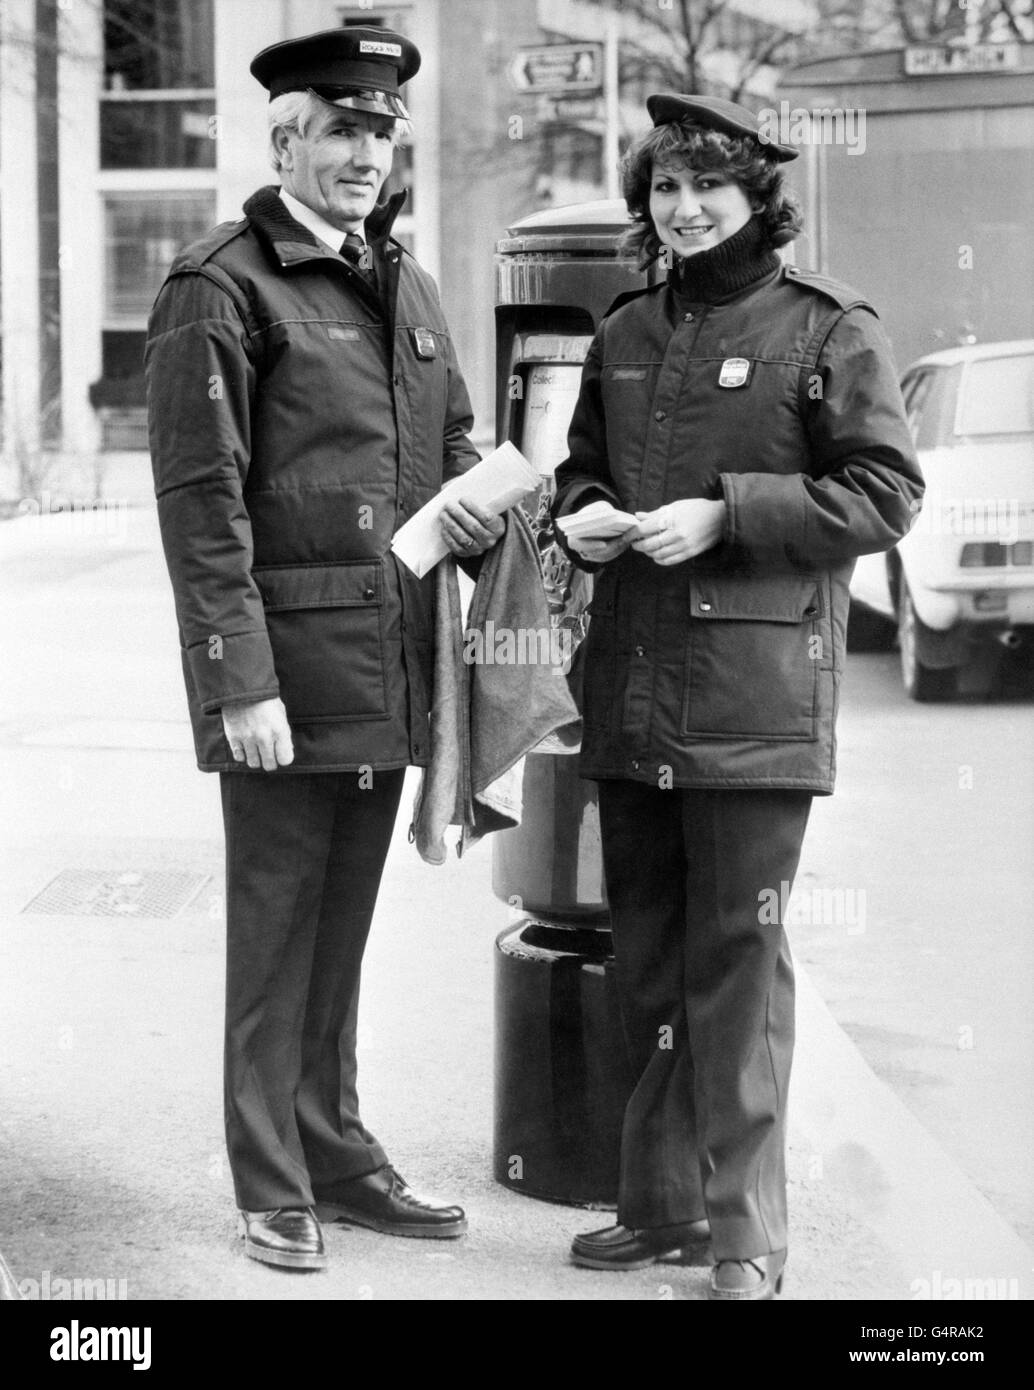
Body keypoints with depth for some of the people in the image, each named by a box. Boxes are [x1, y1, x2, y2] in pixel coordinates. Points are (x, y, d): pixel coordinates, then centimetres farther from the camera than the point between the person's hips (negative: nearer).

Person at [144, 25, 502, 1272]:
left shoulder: (406, 283, 15)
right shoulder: (220, 289, -9)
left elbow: (455, 442, 24)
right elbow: (200, 499, -13)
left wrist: (479, 515, 0)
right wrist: (240, 684, -18)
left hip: (393, 662, 7)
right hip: (286, 660, -7)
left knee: (342, 924, 15)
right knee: (275, 926, 2)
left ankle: (335, 1154, 27)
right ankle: (271, 1190, 12)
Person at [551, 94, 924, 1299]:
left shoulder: (827, 329, -3)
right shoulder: (624, 335, 14)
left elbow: (884, 492, -8)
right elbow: (581, 466, 26)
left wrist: (726, 515, -15)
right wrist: (581, 517, 3)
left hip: (757, 692, -6)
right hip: (630, 692, 6)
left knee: (738, 960, -2)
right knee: (646, 960, 13)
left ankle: (744, 1232, 7)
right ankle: (660, 1202, 25)